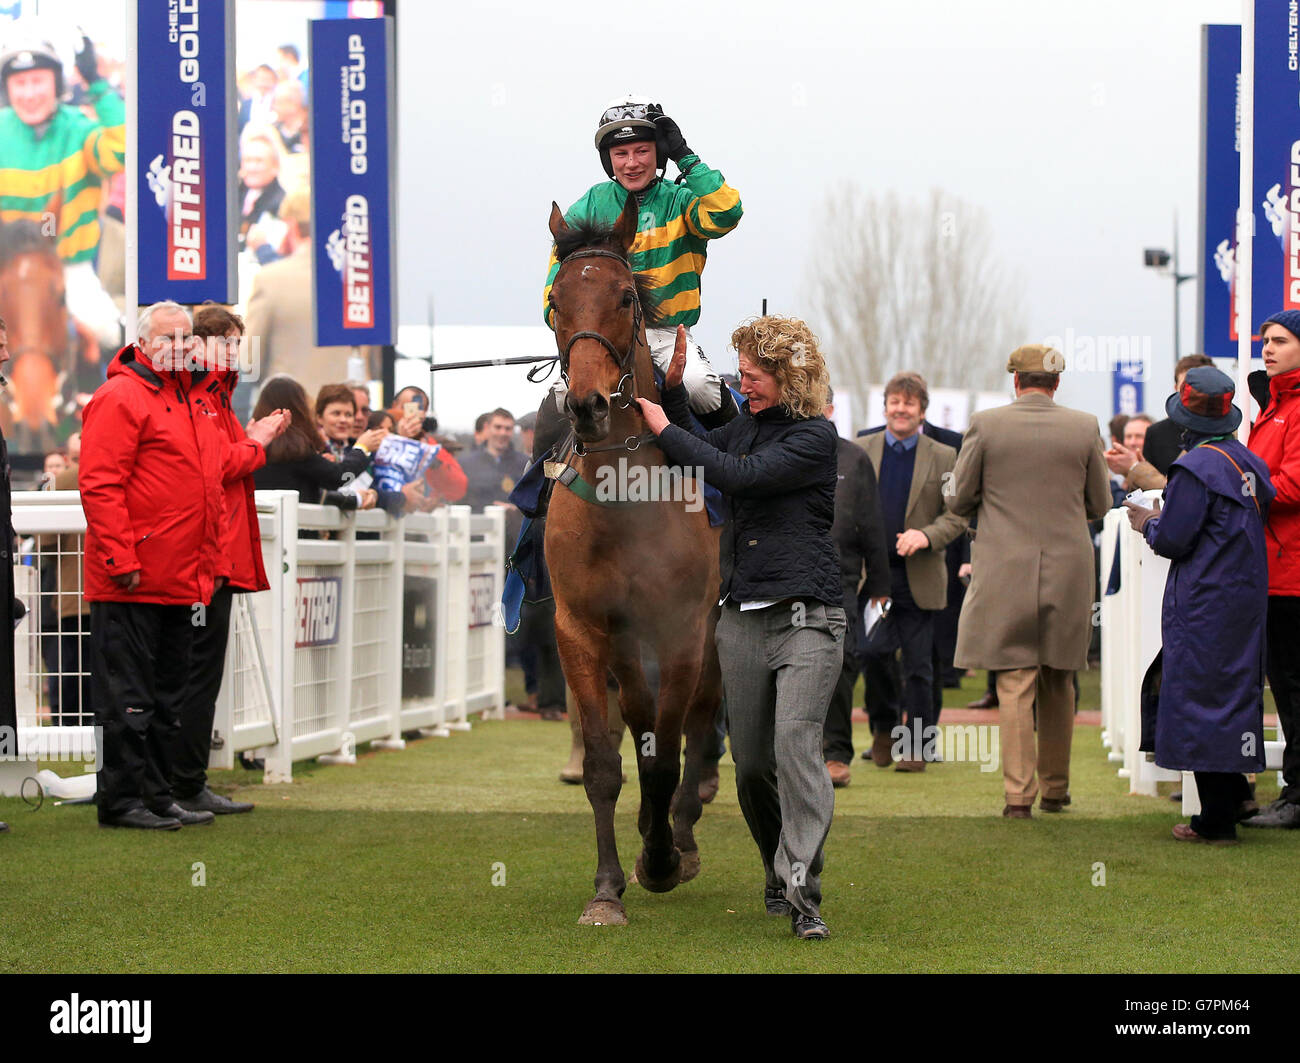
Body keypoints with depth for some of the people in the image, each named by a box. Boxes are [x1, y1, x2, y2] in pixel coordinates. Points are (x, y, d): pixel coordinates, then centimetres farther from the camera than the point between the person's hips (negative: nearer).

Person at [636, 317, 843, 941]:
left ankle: (804, 897, -22)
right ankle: (778, 875, 26)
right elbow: (708, 448, 30)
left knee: (796, 743, -20)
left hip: (806, 618, -7)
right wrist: (673, 386, 17)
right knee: (751, 762, 8)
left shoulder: (814, 437, -8)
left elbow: (736, 475, -17)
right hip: (742, 617, 7)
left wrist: (664, 428, -8)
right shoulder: (749, 422, 13)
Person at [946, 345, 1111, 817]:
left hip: (1006, 573, -2)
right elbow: (1099, 504, 7)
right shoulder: (1085, 428, 0)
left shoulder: (985, 425, -5)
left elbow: (958, 500, 0)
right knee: (1058, 684, 15)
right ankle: (1056, 789, 23)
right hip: (1068, 573, 2)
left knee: (1014, 684, 0)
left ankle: (1019, 794, -5)